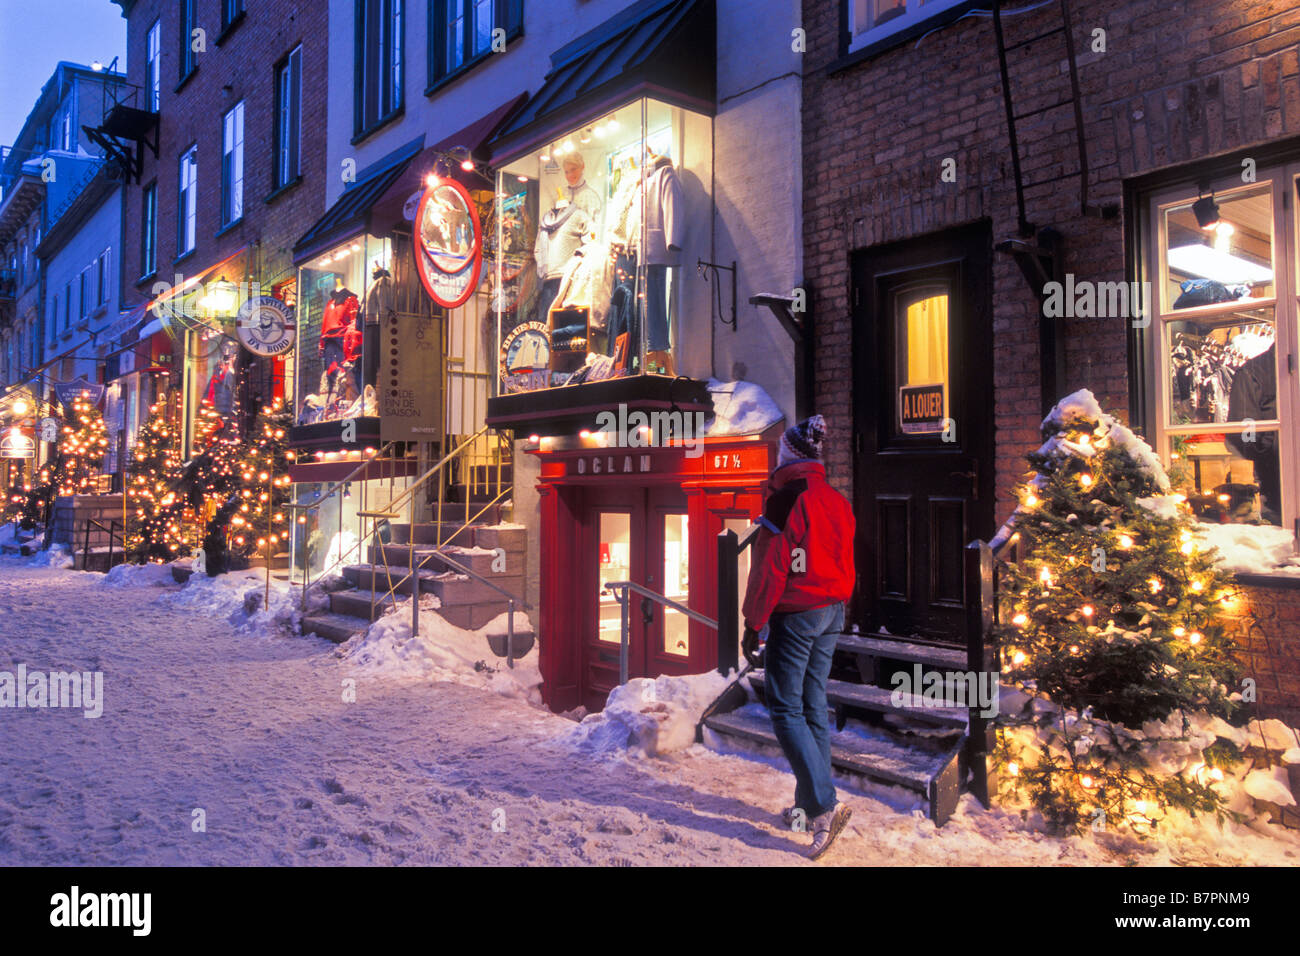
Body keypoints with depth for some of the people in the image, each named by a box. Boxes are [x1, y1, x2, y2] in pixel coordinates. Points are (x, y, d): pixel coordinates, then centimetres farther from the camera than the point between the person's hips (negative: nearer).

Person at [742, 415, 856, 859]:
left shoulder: (786, 498, -15)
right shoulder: (837, 500, 8)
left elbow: (770, 567, -15)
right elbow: (845, 565, 15)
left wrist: (754, 623, -8)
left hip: (795, 615, -8)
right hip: (831, 613, 8)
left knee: (785, 709, -2)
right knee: (814, 705, 13)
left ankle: (824, 805, -10)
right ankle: (808, 804, 19)